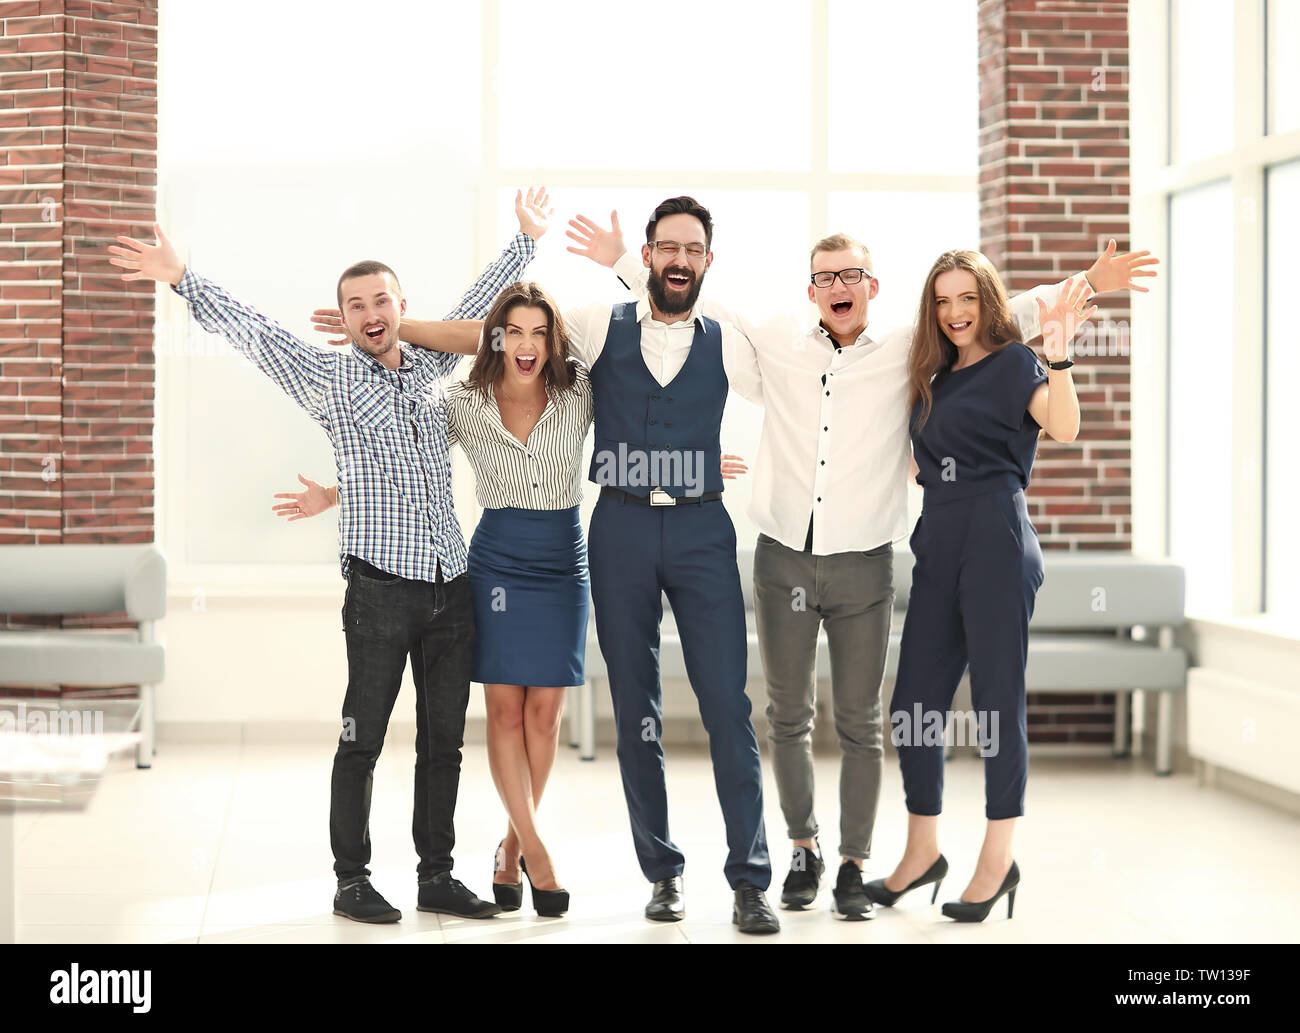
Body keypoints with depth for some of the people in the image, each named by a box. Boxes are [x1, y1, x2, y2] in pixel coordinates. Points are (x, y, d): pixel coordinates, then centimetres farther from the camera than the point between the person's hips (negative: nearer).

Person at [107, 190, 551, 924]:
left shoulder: (430, 367, 14)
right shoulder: (330, 378, 2)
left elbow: (476, 307, 26)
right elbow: (250, 331, -5)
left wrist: (527, 240, 32)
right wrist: (183, 280, -15)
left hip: (452, 587, 4)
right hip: (381, 585, -4)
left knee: (444, 741, 8)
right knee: (363, 740, -1)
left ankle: (437, 876, 16)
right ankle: (352, 880, 8)